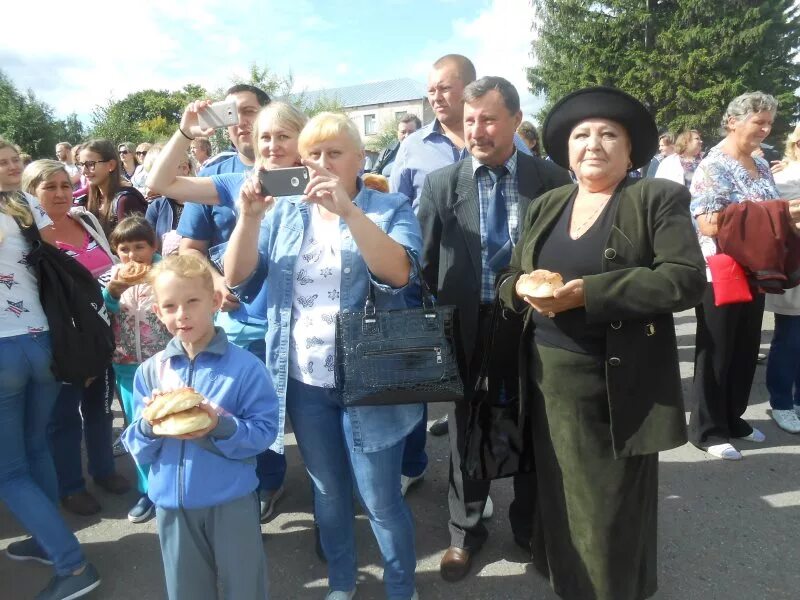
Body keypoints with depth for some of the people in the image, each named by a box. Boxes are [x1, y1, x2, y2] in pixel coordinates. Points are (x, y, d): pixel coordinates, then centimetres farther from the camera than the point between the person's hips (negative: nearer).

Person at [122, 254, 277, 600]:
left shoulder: (244, 366, -12)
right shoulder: (150, 371, 0)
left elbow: (265, 431, -13)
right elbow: (136, 448, 3)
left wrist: (221, 427, -28)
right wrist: (149, 426, -18)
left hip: (232, 500, -3)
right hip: (171, 501, 4)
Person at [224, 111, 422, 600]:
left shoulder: (391, 209, -4)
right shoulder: (284, 212, 6)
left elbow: (398, 274, -22)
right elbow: (239, 281, -1)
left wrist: (348, 210, -28)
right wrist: (250, 217, -15)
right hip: (304, 382, 4)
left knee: (380, 498, 6)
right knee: (328, 492, 20)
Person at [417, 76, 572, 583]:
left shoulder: (552, 180, -4)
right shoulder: (441, 184, -2)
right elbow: (427, 263, -1)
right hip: (467, 328, 1)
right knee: (467, 430, 15)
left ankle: (530, 525, 42)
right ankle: (465, 531, 38)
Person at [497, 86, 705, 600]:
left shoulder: (659, 199, -3)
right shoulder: (546, 206, 12)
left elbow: (686, 279, -15)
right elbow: (510, 279, 12)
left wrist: (587, 293, -22)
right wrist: (523, 286, -13)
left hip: (619, 384, -4)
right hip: (549, 377, 4)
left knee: (614, 506, 8)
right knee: (560, 494, 16)